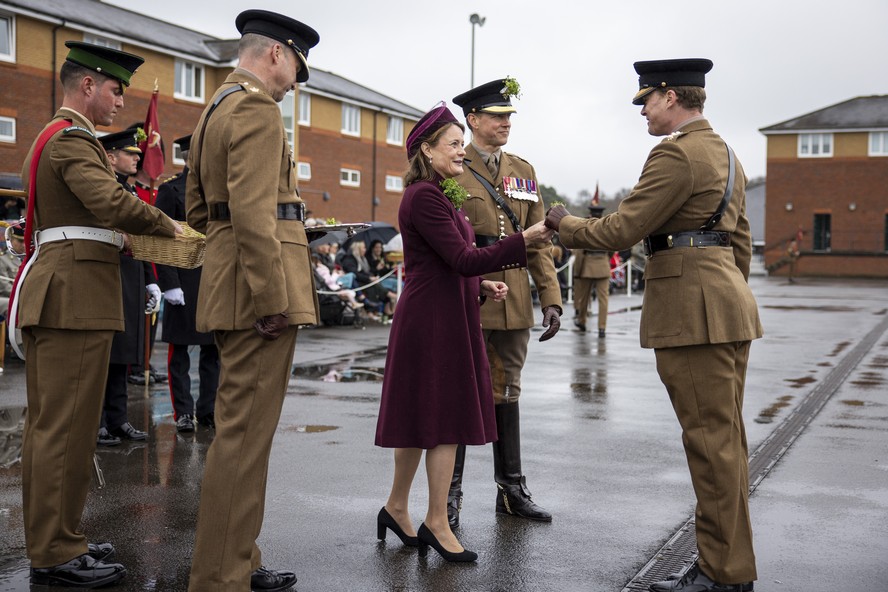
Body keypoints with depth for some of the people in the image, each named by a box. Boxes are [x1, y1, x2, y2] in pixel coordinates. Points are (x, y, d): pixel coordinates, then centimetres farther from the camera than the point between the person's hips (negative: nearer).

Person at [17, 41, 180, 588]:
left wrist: (118, 238, 12)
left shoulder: (50, 138, 23)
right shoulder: (74, 139, -11)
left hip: (53, 292, 11)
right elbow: (112, 203, -26)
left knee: (49, 423, 13)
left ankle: (50, 537, 22)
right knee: (69, 425, -8)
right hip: (76, 295, -11)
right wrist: (168, 227, -12)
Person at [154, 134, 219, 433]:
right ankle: (183, 412, 10)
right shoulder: (170, 189, -2)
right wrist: (169, 285, -14)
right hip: (183, 282, -5)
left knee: (213, 348, 7)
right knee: (179, 349, 2)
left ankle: (208, 410, 15)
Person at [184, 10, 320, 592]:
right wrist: (273, 298, -23)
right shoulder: (257, 107, -11)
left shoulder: (215, 108, 21)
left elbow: (198, 210, 25)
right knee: (247, 431, -6)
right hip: (260, 285, -11)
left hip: (228, 282, 11)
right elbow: (252, 209, -22)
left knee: (241, 428, 16)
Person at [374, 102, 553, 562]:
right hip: (435, 318, -10)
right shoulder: (423, 197, -15)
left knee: (421, 418, 14)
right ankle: (436, 523, 6)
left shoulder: (439, 195, 17)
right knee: (444, 419, -4)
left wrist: (481, 284, 7)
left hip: (444, 315, 10)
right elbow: (462, 258, -22)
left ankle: (396, 509, 24)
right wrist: (524, 240, -26)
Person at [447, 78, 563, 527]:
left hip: (514, 304, 5)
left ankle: (511, 490, 22)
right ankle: (450, 494, 12)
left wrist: (550, 299, 4)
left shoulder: (523, 172, 13)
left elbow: (537, 241, 11)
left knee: (506, 394, 13)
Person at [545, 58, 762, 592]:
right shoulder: (725, 153, 18)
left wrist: (565, 223, 0)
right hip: (728, 305, 10)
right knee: (726, 438, 13)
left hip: (691, 309, -10)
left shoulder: (676, 153, -13)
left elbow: (622, 230, -15)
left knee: (711, 441, -4)